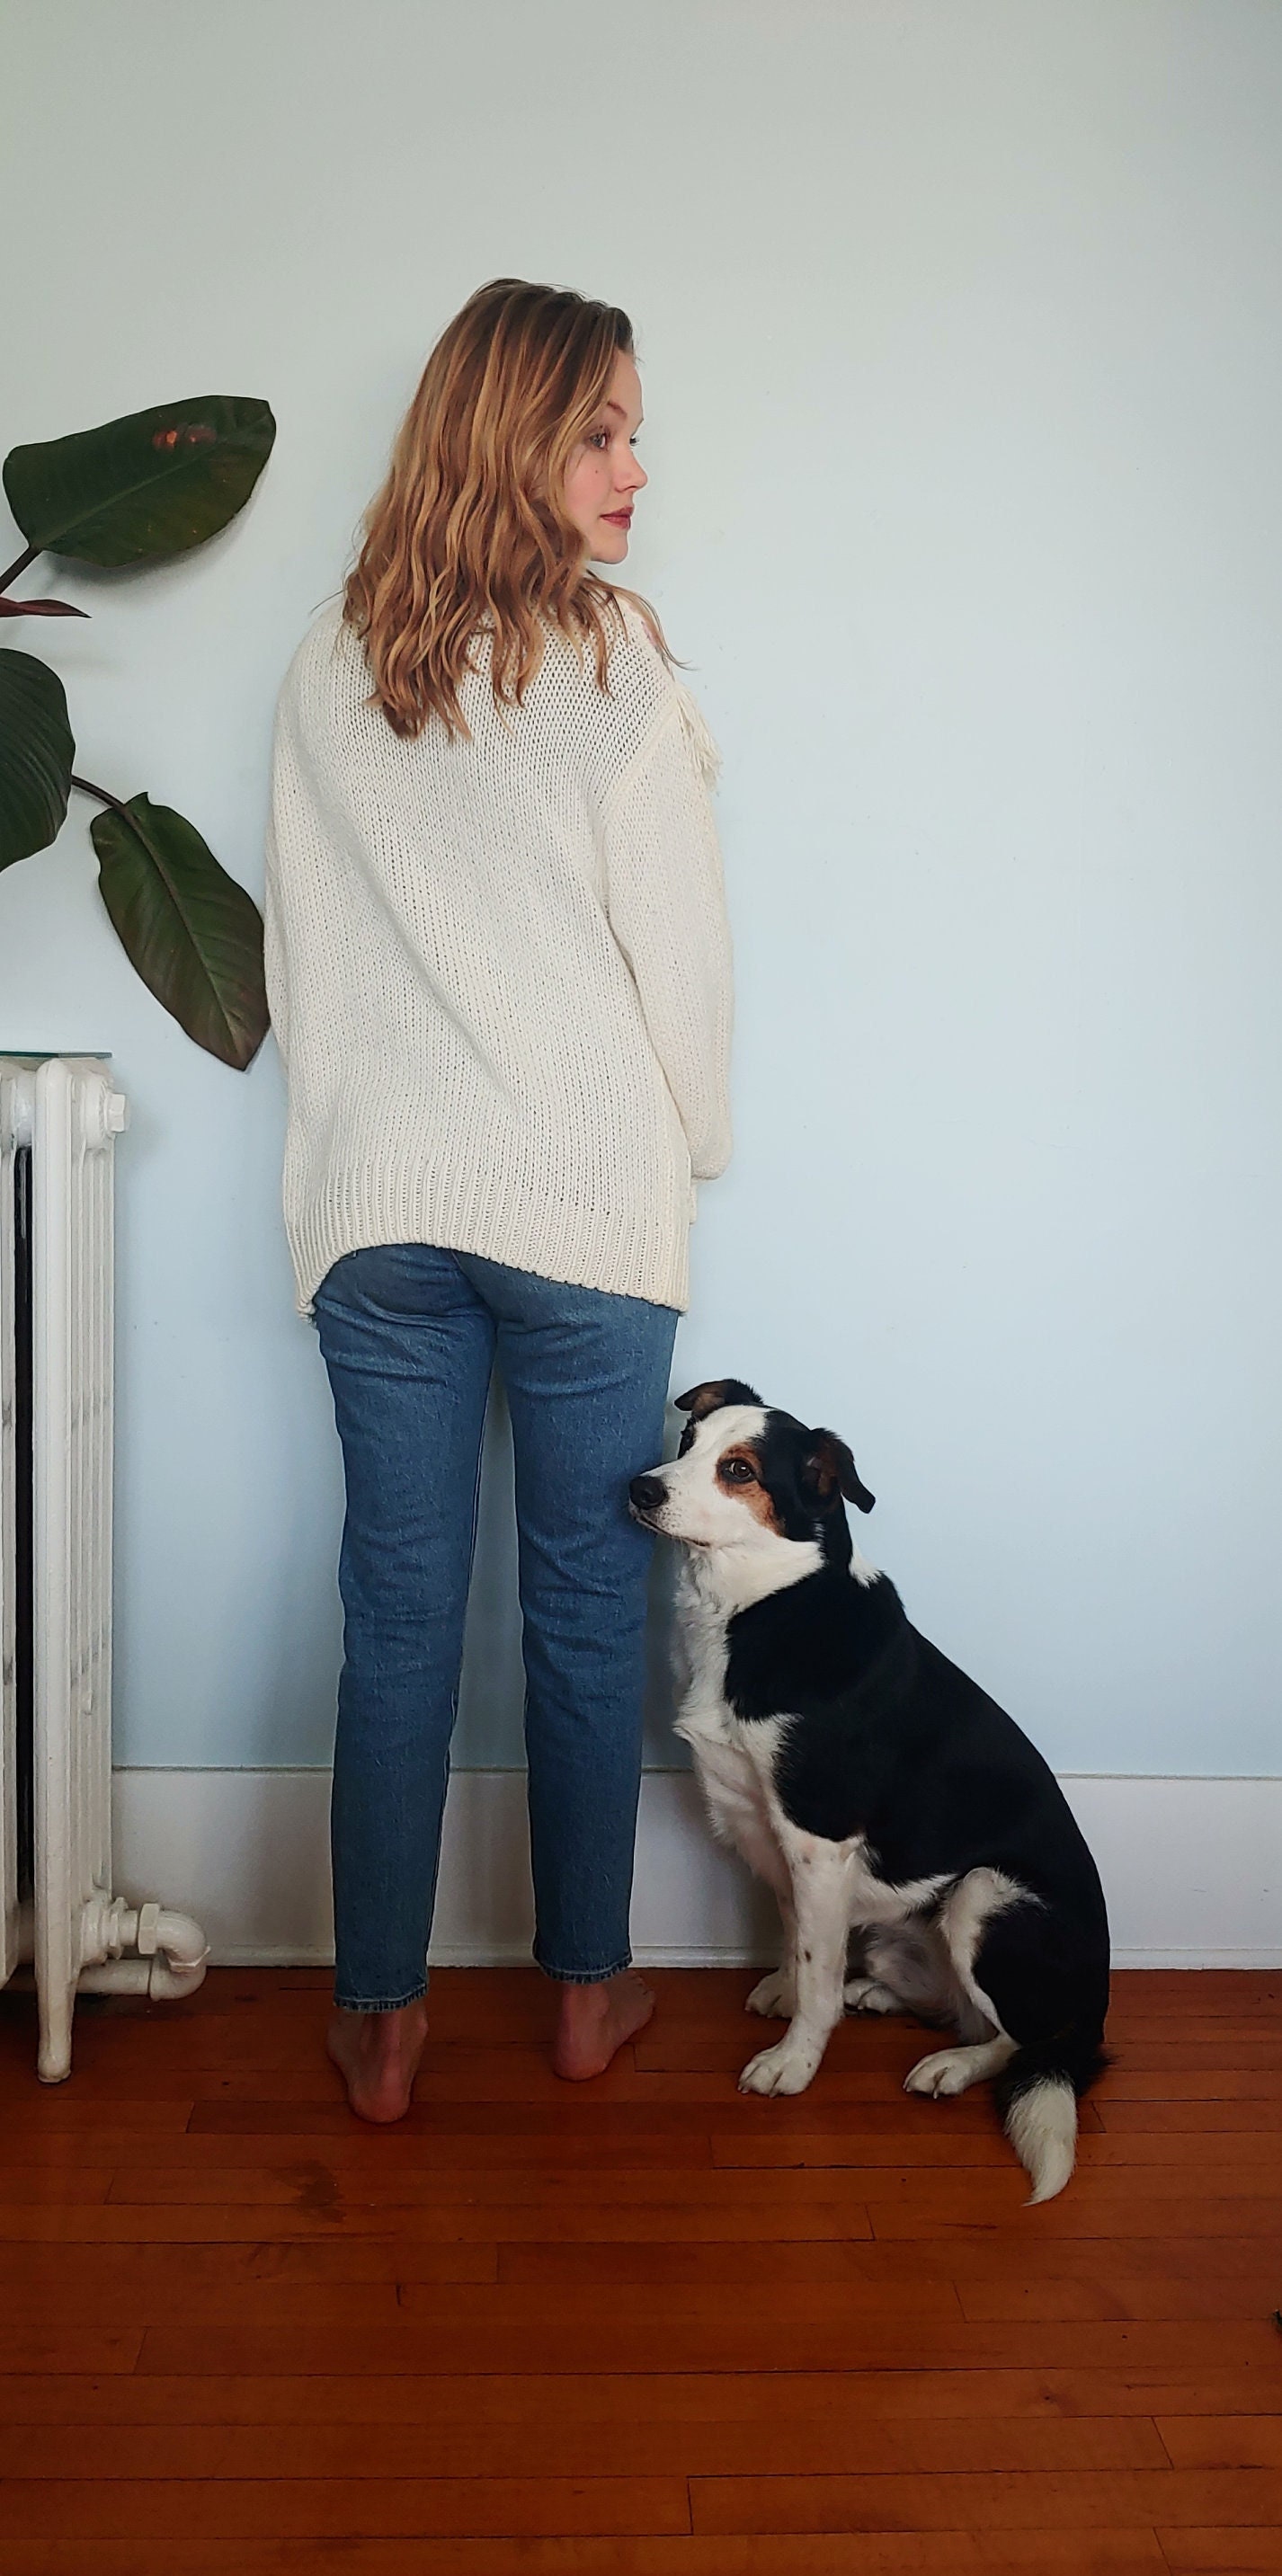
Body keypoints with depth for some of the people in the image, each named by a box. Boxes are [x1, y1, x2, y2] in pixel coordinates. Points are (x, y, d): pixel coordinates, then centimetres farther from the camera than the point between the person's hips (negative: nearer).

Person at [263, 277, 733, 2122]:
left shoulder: (330, 671, 5)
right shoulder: (612, 656, -8)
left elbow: (300, 950, 8)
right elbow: (678, 942, -6)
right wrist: (698, 1143, 10)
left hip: (379, 1209, 3)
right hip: (587, 1203, -3)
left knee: (398, 1617, 9)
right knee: (588, 1607, 11)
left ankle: (379, 2020, 19)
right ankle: (589, 1987, 26)